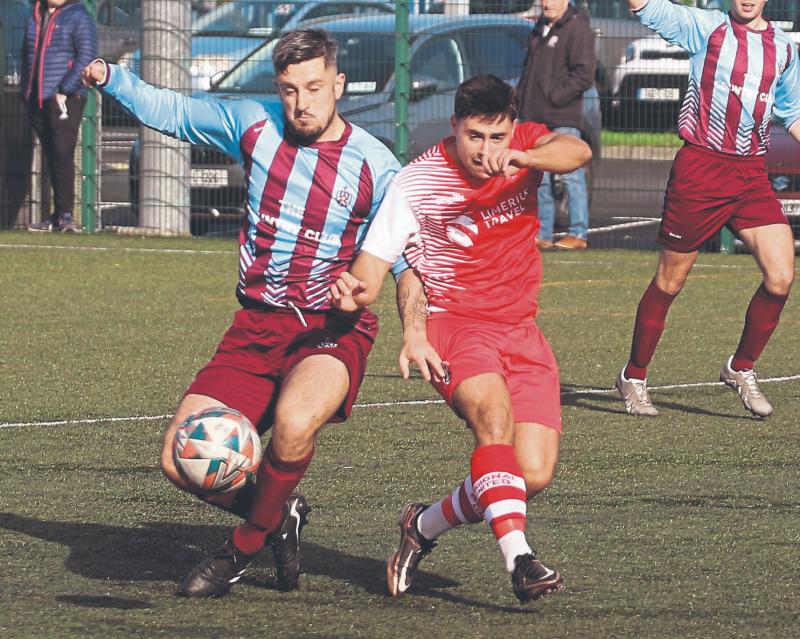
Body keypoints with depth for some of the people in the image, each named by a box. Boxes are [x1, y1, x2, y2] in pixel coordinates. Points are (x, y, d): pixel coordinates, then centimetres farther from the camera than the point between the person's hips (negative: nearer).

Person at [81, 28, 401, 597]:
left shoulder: (375, 166, -6)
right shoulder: (254, 125, 2)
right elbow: (170, 111, 15)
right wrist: (110, 78, -2)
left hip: (333, 330, -4)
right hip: (256, 327, 4)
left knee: (293, 424, -36)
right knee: (184, 463, -11)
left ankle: (244, 549, -6)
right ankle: (280, 513, 21)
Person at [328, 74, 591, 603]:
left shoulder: (527, 147, 0)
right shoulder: (416, 183, -7)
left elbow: (577, 152, -22)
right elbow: (373, 267, -8)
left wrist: (526, 159, -43)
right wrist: (354, 291, -33)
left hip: (520, 329, 4)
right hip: (453, 322, -4)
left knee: (535, 474, -7)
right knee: (496, 416, -34)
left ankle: (425, 527, 16)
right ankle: (519, 558, -44)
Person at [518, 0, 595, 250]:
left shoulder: (577, 28, -8)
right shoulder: (540, 28, 18)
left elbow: (584, 75, -14)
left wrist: (554, 97, -15)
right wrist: (521, 102, 13)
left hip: (563, 119, -8)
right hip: (535, 118, 8)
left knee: (571, 175, -6)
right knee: (539, 179, 9)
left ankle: (578, 234, -3)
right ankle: (543, 234, 14)